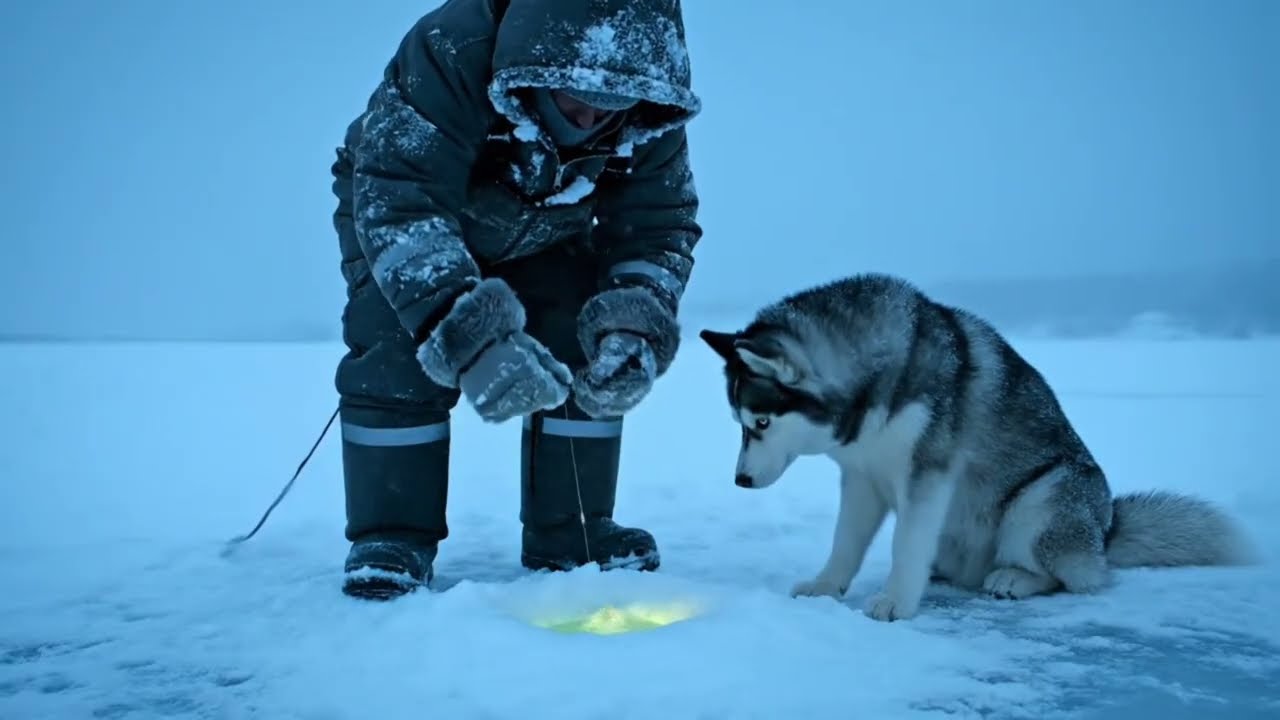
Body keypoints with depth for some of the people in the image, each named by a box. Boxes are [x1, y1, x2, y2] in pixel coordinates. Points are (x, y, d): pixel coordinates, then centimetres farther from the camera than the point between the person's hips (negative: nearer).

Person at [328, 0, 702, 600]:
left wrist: (635, 331, -40)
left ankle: (571, 531, 2)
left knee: (588, 355, -11)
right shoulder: (449, 54, -41)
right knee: (397, 356, -21)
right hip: (399, 214, -3)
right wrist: (470, 335, -58)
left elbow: (659, 227, -20)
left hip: (543, 235, 3)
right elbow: (397, 202, -46)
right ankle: (391, 537, -5)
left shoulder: (649, 115, -26)